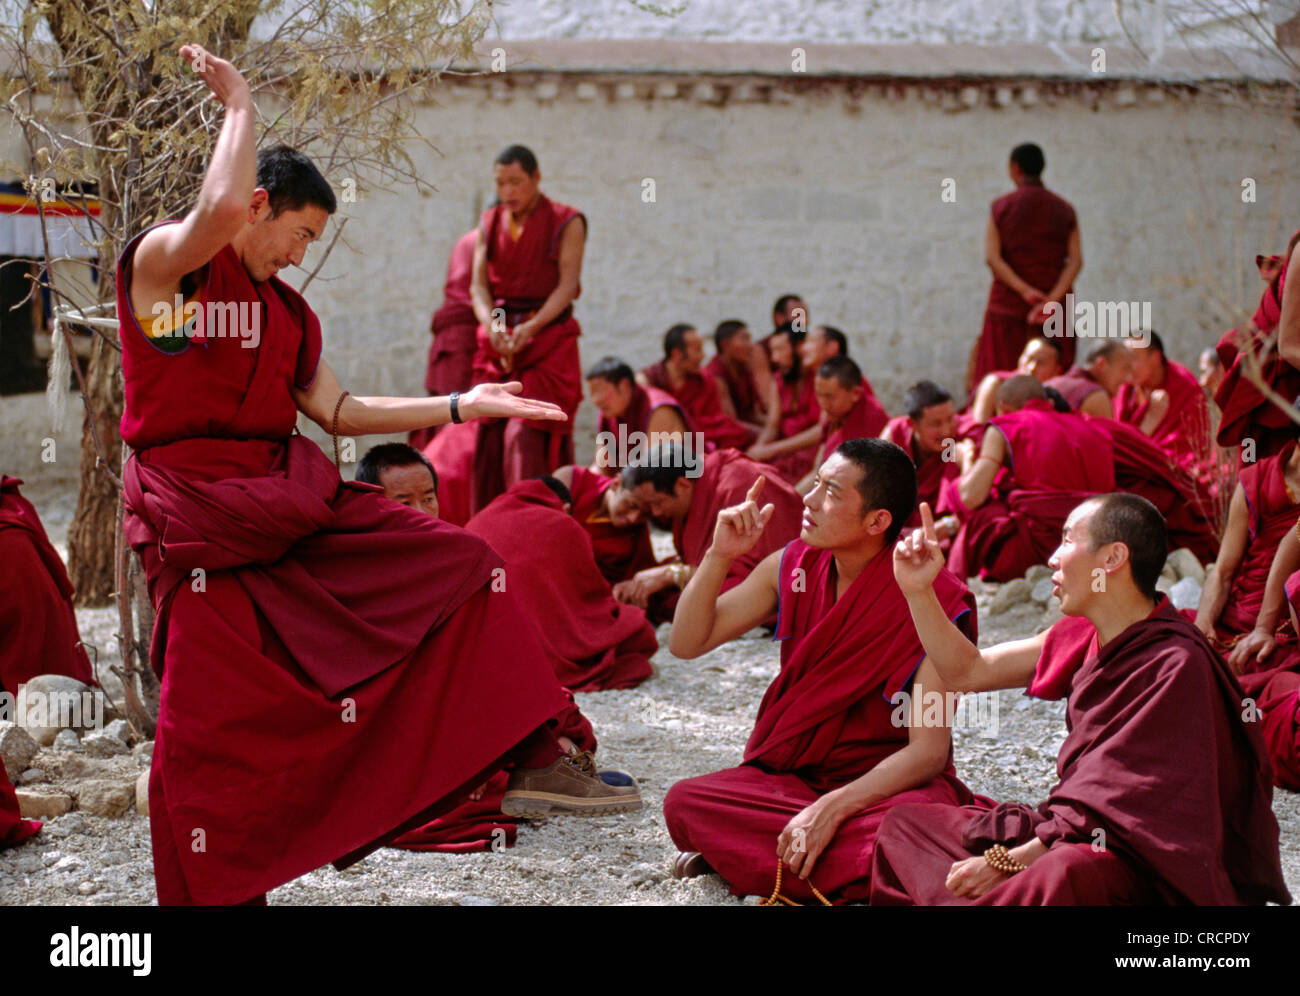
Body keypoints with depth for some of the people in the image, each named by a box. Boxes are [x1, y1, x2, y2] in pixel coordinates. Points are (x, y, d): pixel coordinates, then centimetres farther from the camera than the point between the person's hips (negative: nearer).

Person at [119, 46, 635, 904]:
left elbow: (340, 411, 20)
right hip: (199, 520, -7)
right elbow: (222, 206, -29)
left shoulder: (287, 310, 19)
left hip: (295, 498, 7)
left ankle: (531, 761, -3)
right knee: (207, 727, -7)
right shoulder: (160, 264, -6)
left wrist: (463, 406, 16)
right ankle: (207, 896, 8)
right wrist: (240, 102, -13)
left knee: (462, 560, -3)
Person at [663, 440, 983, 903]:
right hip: (797, 776, 5)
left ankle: (746, 853, -20)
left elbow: (929, 751, -19)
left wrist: (830, 810, -29)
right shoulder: (793, 567, 0)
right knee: (684, 803, -22)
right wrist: (720, 556, -13)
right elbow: (687, 643, 3)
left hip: (891, 781, -4)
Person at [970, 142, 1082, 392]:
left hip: (1008, 305, -2)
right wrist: (1052, 299, -13)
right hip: (1054, 315, 2)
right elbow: (1076, 260, -4)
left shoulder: (1001, 207, 1)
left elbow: (991, 257, -9)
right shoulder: (1064, 210, 7)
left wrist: (1025, 291, -13)